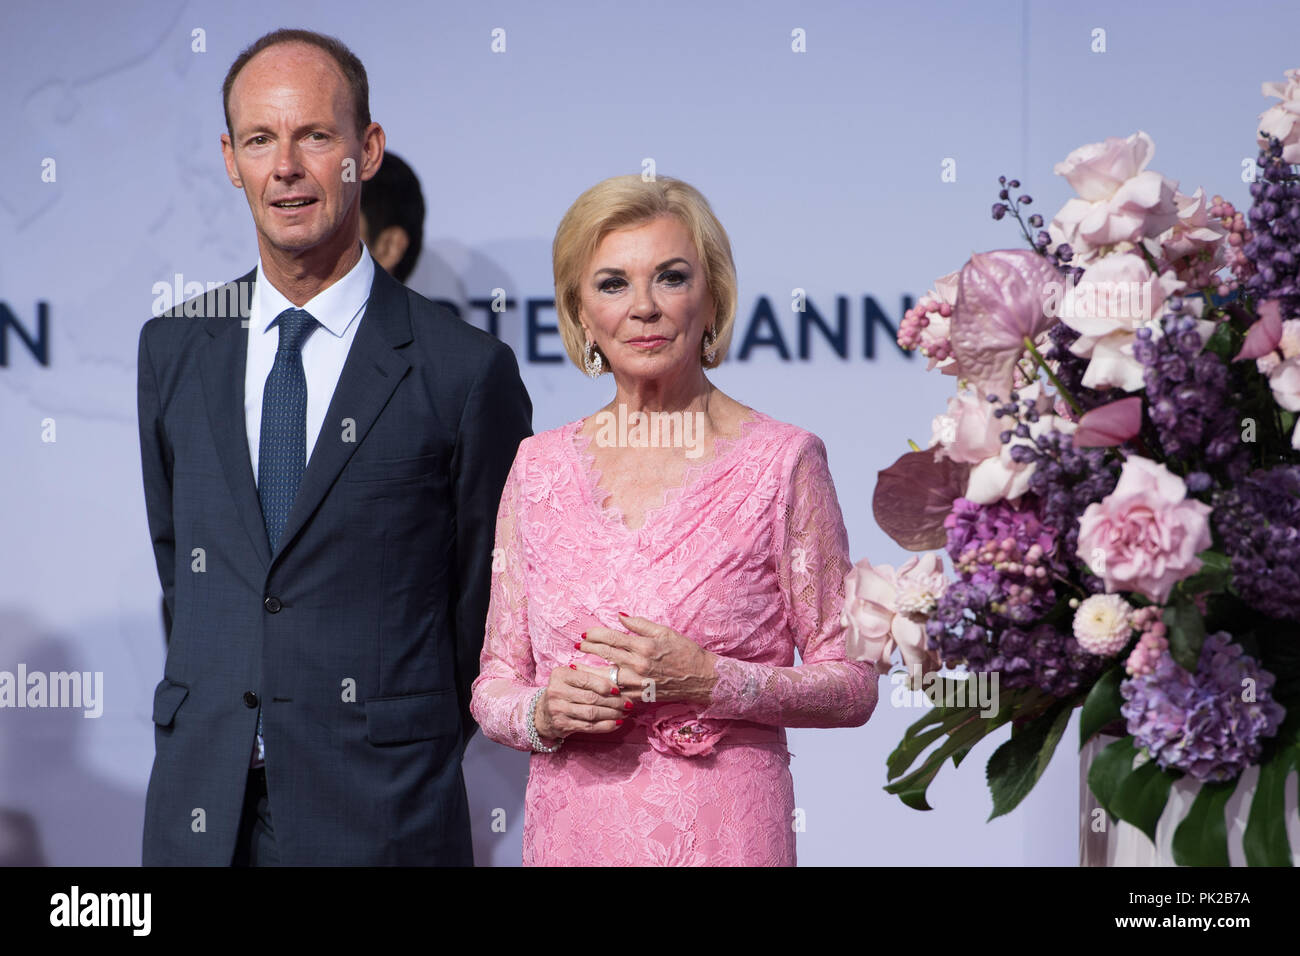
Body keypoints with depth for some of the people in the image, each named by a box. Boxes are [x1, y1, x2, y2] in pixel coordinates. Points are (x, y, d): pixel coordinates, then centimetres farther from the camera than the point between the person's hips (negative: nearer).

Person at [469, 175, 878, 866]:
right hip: (573, 829, 3)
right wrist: (541, 712, -11)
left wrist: (711, 681, -16)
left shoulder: (781, 461, -5)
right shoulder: (539, 466, 5)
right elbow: (495, 682, 10)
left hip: (722, 833, -3)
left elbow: (851, 686, -3)